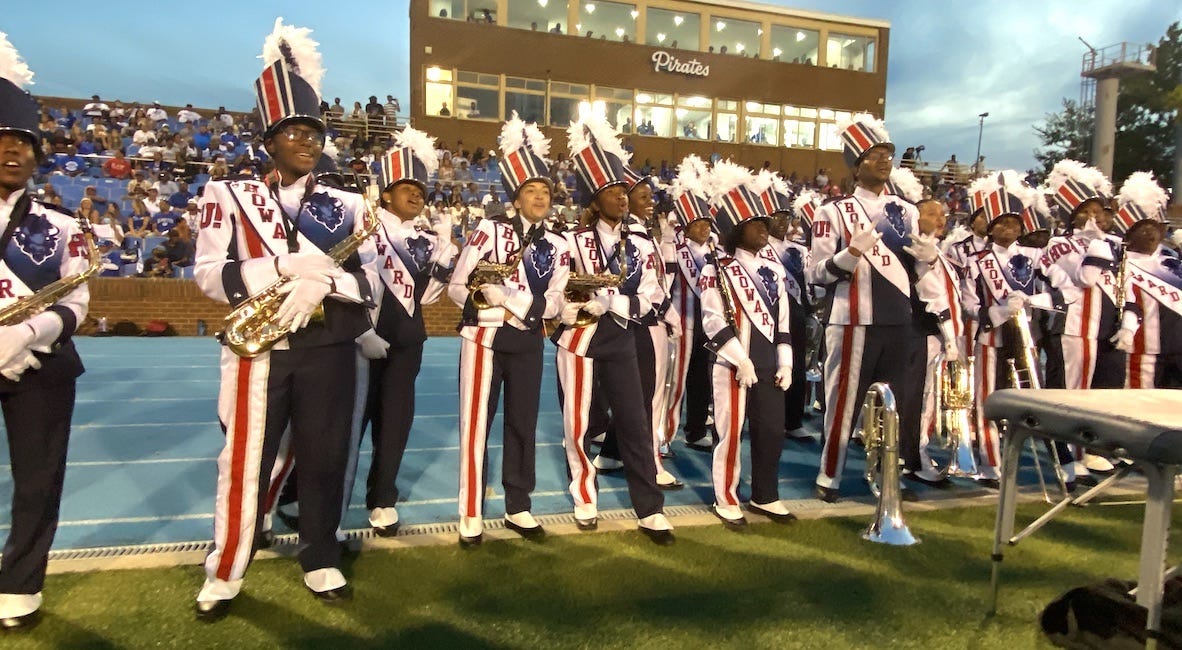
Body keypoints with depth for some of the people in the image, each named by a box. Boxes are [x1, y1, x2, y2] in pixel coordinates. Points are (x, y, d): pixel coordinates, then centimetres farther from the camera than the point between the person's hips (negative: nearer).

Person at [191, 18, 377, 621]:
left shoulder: (346, 205, 6)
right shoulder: (230, 195, 2)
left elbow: (368, 280, -1)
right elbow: (209, 274, -7)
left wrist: (323, 281, -21)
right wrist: (285, 266, -22)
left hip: (329, 350, 2)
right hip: (259, 351, -1)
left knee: (325, 459, 10)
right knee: (245, 463, 7)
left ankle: (322, 562, 27)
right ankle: (223, 573, 25)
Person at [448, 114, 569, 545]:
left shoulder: (557, 247, 6)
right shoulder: (488, 230, -6)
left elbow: (554, 304, 3)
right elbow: (456, 288, -10)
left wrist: (510, 298, -15)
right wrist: (527, 302, -17)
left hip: (529, 344, 4)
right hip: (485, 339, -4)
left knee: (523, 425, 10)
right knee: (476, 425, 1)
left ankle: (518, 508, 24)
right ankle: (471, 515, 12)